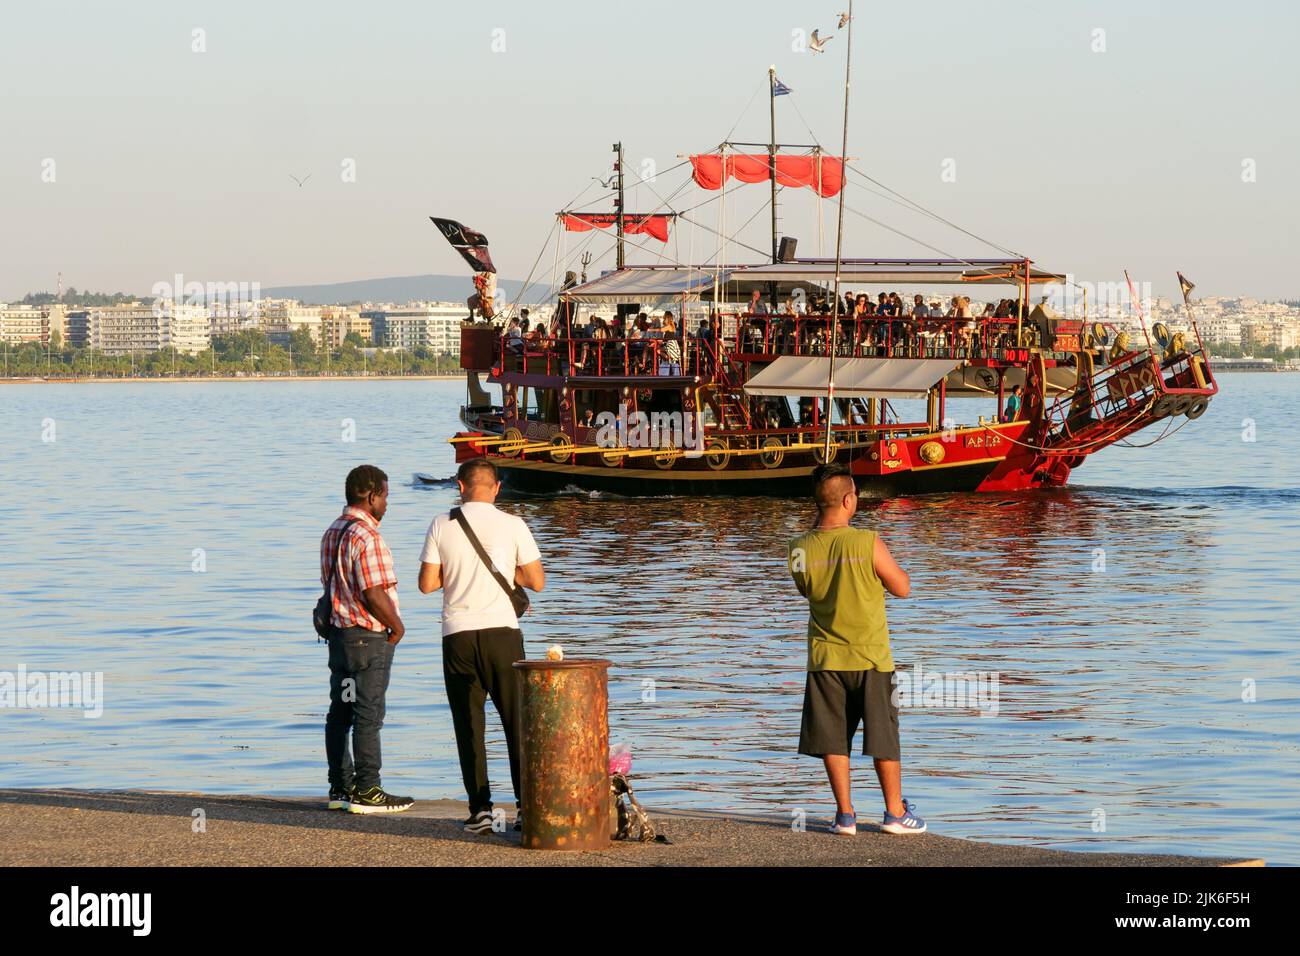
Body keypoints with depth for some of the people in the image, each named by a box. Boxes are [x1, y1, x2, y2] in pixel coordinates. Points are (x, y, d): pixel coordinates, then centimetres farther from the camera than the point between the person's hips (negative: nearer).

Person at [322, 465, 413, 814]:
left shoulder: (332, 533, 12)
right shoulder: (366, 536, -18)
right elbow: (374, 593, -22)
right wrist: (397, 626, -7)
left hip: (339, 631, 9)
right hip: (368, 637, -9)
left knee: (340, 712, 10)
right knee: (368, 714, -5)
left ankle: (340, 787, 15)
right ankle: (366, 791, -4)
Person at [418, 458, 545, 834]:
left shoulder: (442, 526, 1)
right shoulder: (512, 525, -1)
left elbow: (427, 583, 1)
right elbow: (536, 581, 2)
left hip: (457, 634, 1)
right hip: (501, 631, -1)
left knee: (469, 724, 6)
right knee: (516, 719, 6)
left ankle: (480, 808, 1)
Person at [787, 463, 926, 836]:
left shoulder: (801, 549, -7)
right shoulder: (868, 543, -17)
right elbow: (903, 588, -6)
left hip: (826, 658, 2)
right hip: (871, 657, -2)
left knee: (832, 738, 9)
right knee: (883, 736, 9)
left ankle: (845, 815, 9)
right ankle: (896, 813, 16)